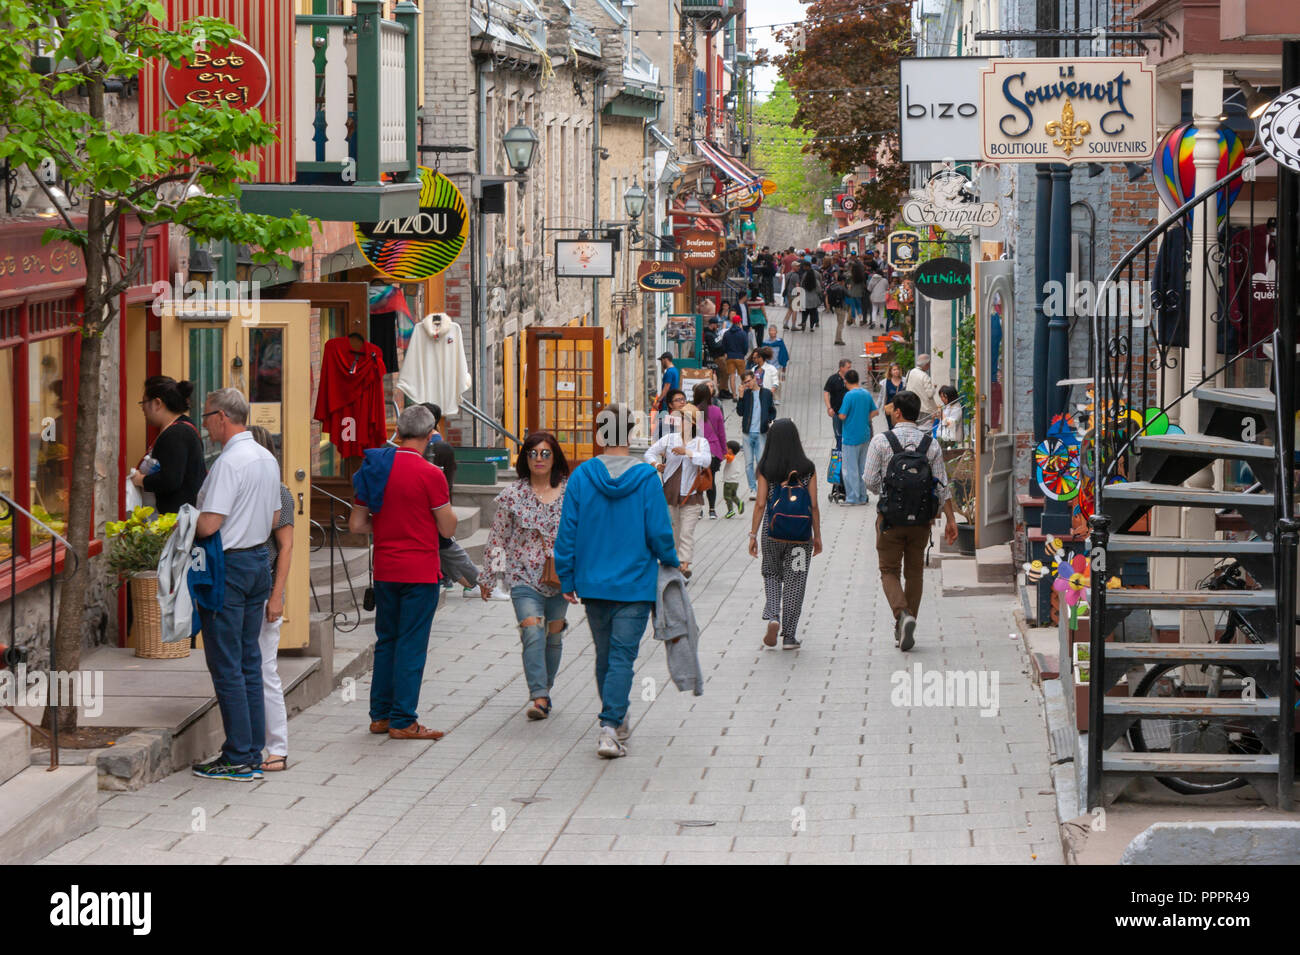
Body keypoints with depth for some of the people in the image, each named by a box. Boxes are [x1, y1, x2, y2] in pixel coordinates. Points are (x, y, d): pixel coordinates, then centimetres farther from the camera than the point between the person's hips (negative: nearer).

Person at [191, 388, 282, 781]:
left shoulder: (229, 462, -19)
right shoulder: (267, 458, 10)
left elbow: (208, 525, -22)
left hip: (228, 567, -9)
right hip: (259, 560, 9)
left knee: (227, 666, -3)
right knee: (250, 662, 13)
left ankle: (238, 759, -2)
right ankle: (254, 753, 16)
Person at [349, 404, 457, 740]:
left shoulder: (374, 470, 4)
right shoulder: (430, 475, -13)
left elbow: (356, 525, 7)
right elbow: (448, 529, -8)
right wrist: (445, 504, 11)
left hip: (384, 570, 6)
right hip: (420, 571, -6)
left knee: (386, 642, 15)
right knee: (412, 646, -2)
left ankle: (380, 715, 19)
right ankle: (402, 721, -1)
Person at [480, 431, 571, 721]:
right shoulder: (512, 495, -1)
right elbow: (498, 538, 5)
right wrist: (489, 577, 8)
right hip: (524, 576, -2)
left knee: (553, 635, 10)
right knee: (532, 633, -17)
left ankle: (544, 691, 29)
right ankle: (538, 697, -23)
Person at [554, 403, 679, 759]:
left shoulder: (582, 476, -5)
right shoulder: (646, 478, -10)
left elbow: (567, 532, -2)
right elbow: (660, 533, -8)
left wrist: (566, 579, 7)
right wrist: (672, 564, 11)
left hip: (593, 583, 3)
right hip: (635, 584, -3)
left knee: (605, 655, 17)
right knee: (622, 656, -2)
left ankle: (616, 722, 30)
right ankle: (611, 727, -14)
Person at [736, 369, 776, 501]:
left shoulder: (766, 393, 4)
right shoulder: (745, 393, 3)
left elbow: (772, 411, 13)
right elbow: (740, 412, -4)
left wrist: (770, 421, -6)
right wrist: (741, 396, -12)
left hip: (761, 433, -1)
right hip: (748, 432, 1)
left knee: (761, 462, -4)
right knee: (749, 463, 3)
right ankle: (753, 490, 9)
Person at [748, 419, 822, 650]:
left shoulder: (766, 469, -5)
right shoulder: (807, 468, -3)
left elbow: (761, 505, -6)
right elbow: (813, 506, -1)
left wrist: (753, 534, 1)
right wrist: (817, 536, 7)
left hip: (772, 532, 0)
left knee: (771, 575, 20)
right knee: (795, 581, 8)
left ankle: (773, 617, -2)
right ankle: (789, 636, 8)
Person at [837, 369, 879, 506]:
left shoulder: (849, 395, -17)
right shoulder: (867, 394, 5)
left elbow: (842, 416, -18)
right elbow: (874, 412, 12)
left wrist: (839, 414, 3)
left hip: (851, 437, -7)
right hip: (865, 435, 7)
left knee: (850, 468, 1)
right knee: (863, 467, 15)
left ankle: (852, 498, 1)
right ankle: (863, 497, 19)